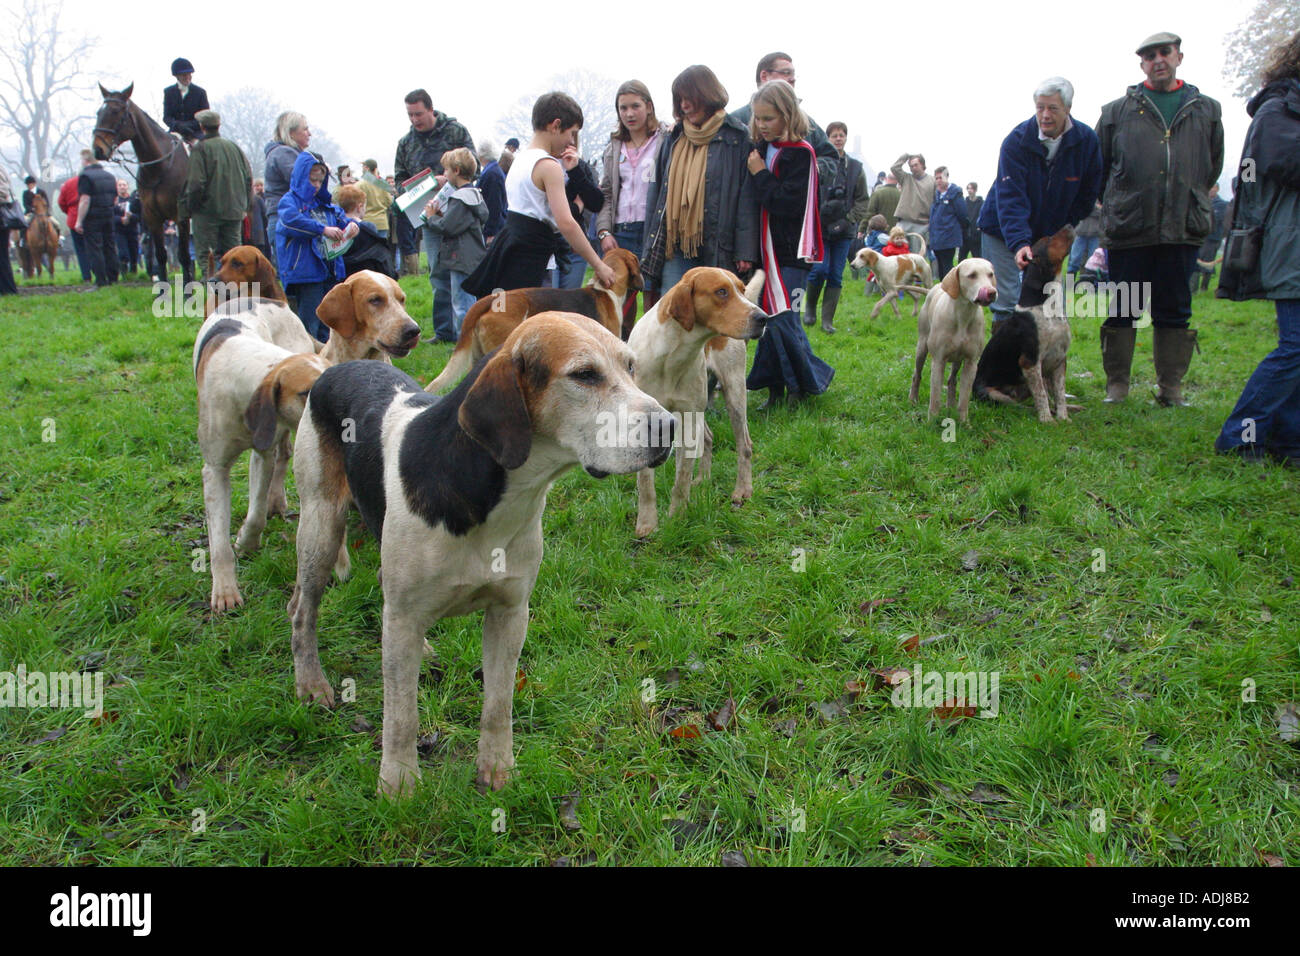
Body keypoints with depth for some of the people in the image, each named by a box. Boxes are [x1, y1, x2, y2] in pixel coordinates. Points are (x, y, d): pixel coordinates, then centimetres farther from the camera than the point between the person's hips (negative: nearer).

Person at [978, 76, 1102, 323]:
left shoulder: (1087, 140, -8)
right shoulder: (1016, 141, -18)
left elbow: (1088, 194, 3)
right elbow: (1010, 199, -26)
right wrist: (1019, 243, -37)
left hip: (1051, 235, 3)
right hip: (1004, 230, -3)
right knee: (1006, 301, -6)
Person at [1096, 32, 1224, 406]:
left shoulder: (1207, 111, 14)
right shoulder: (1117, 111, 7)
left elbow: (1213, 167, 21)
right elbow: (1097, 166, 13)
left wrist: (1192, 200, 16)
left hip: (1183, 229, 2)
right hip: (1128, 229, -2)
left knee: (1175, 311, 6)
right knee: (1123, 310, 2)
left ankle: (1171, 386, 13)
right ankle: (1116, 384, 12)